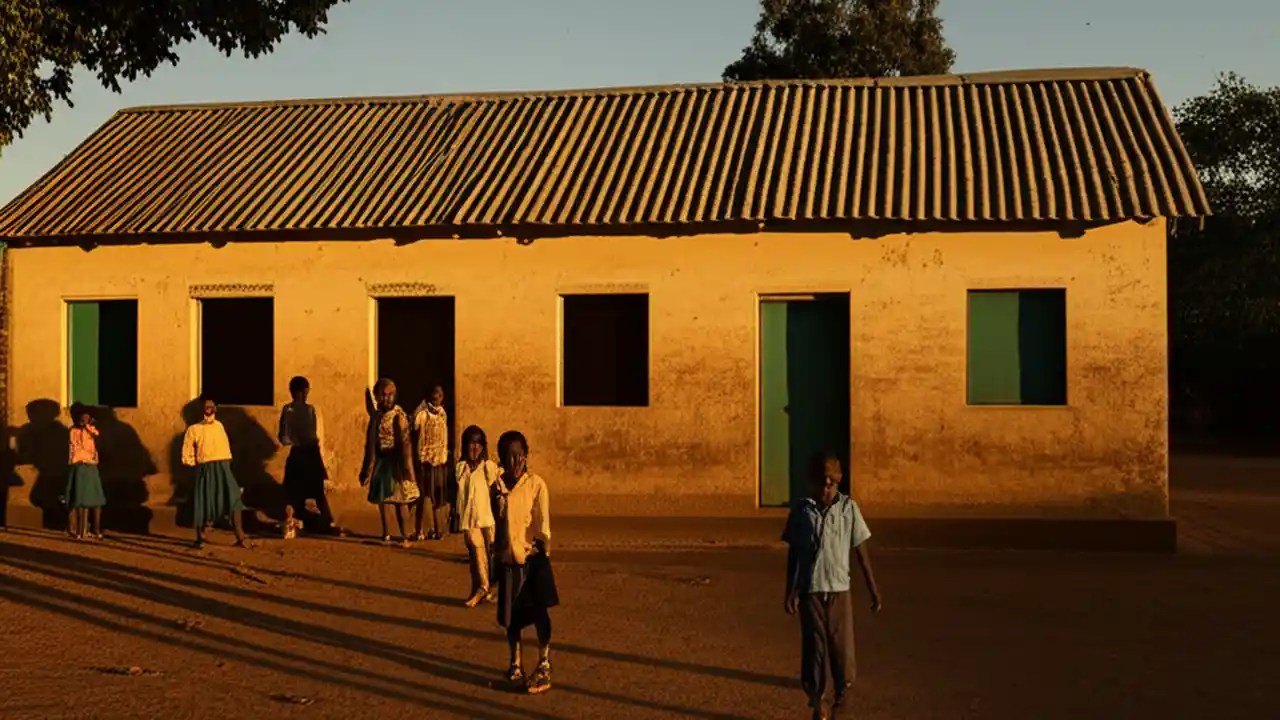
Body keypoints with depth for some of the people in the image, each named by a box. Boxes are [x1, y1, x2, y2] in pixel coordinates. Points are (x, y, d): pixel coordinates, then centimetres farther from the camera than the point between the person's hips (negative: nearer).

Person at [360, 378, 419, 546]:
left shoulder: (398, 415, -11)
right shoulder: (376, 415, 8)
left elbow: (405, 442, -13)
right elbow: (371, 442, 13)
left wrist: (405, 467, -16)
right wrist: (368, 466, 14)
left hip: (394, 461, -6)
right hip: (380, 461, 6)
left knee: (398, 499, -3)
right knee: (381, 498, 9)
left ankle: (404, 536, 3)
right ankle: (386, 534, 19)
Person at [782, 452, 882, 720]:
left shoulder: (848, 507, -4)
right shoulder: (801, 510, -3)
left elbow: (861, 552, 1)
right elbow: (793, 554, 3)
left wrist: (874, 589, 2)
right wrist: (790, 591, -1)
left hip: (839, 590, 0)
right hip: (810, 590, 0)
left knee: (842, 645, 1)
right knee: (814, 647, 3)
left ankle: (842, 690, 29)